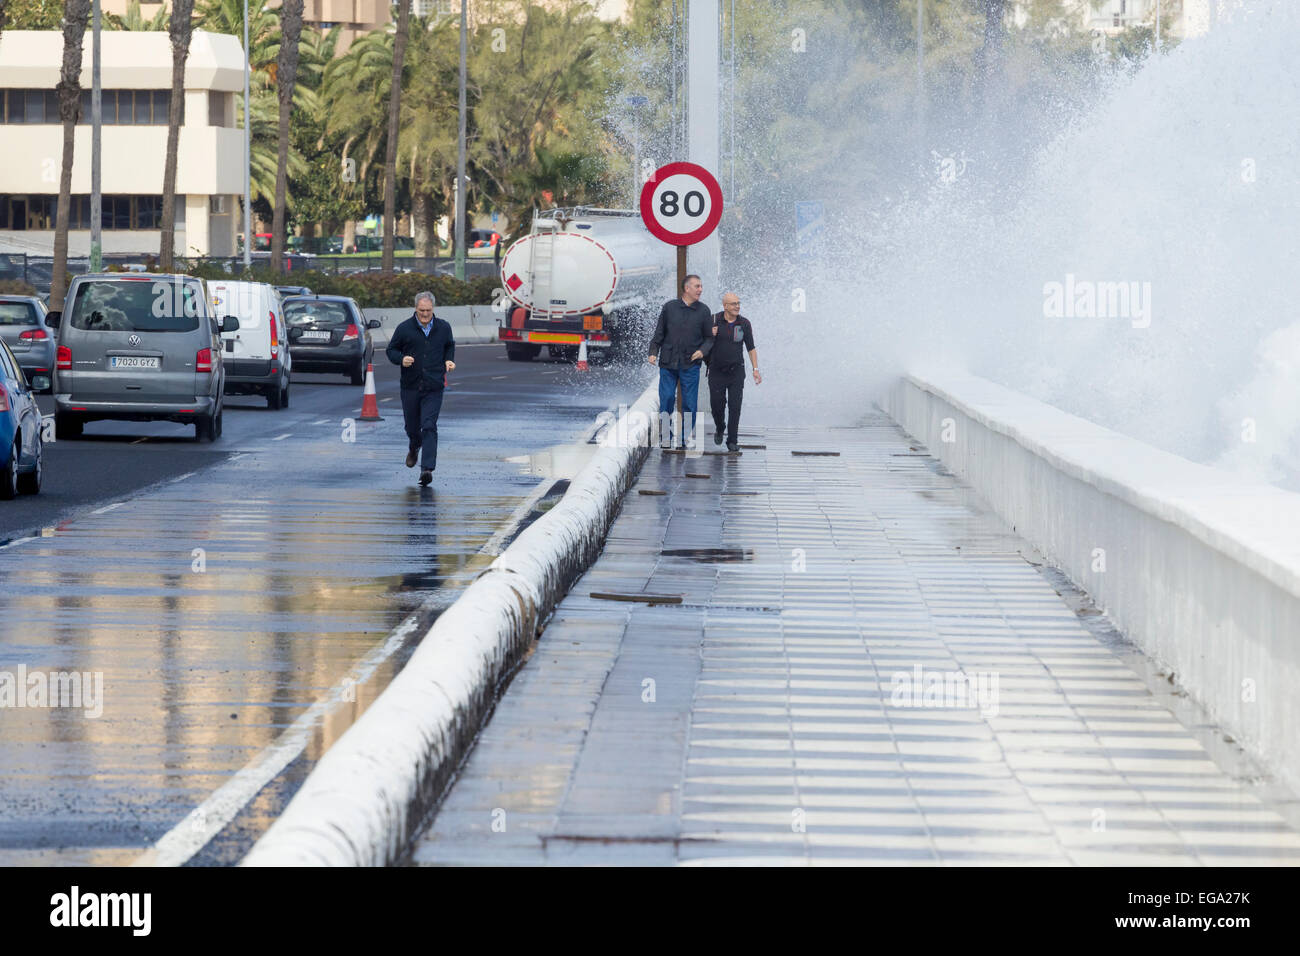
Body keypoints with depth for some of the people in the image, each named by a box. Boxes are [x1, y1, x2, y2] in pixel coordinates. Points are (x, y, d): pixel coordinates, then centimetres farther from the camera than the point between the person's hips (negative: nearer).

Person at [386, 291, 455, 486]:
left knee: (429, 427, -12)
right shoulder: (404, 329, -2)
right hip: (410, 387, 1)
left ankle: (427, 468, -18)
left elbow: (450, 345, 23)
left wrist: (448, 360, 3)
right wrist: (401, 359, -15)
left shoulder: (443, 327, 4)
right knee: (412, 425, 13)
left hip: (433, 387, -1)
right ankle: (414, 448, 49)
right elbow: (392, 350, 6)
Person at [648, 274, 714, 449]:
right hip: (668, 364, 0)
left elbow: (709, 337, 10)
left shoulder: (703, 311, 5)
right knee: (666, 400, -3)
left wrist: (702, 350, -9)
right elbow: (659, 333, 9)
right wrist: (653, 352, -1)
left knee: (689, 404, 0)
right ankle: (665, 438, 8)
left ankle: (686, 439, 10)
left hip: (690, 365, 0)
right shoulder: (669, 307, 3)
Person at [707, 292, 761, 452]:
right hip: (717, 371, 0)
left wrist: (756, 369, -1)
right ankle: (719, 429, 34)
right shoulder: (714, 320, -5)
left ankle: (732, 441, 0)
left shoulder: (744, 323, -1)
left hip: (736, 371, 0)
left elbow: (751, 348, 5)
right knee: (717, 404, 3)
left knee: (735, 406, -6)